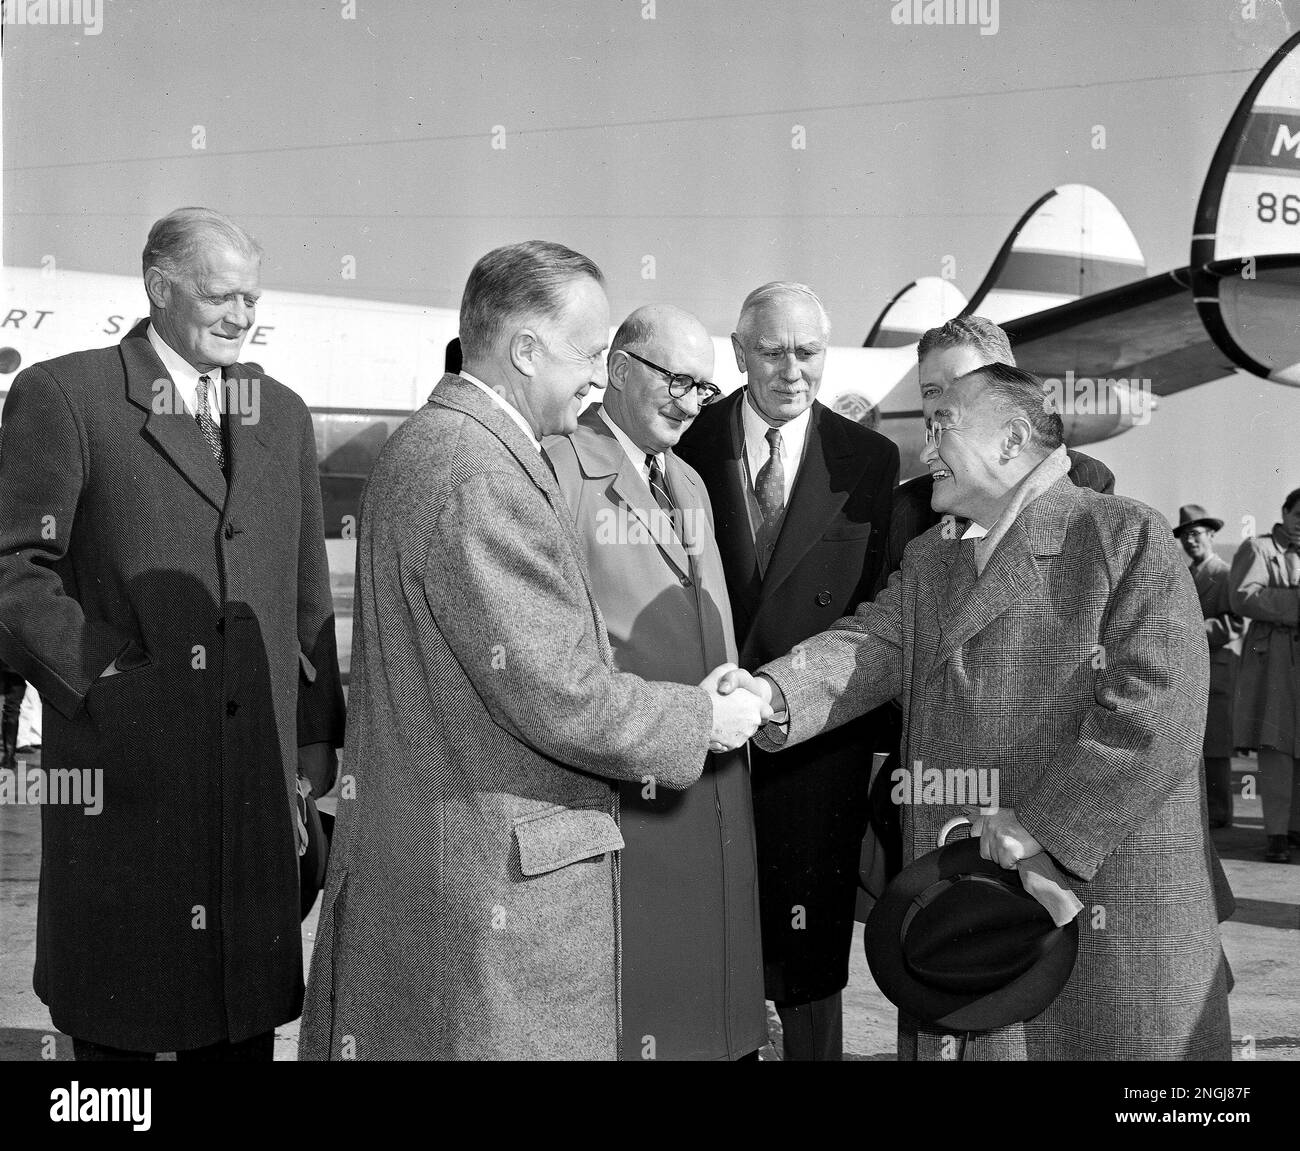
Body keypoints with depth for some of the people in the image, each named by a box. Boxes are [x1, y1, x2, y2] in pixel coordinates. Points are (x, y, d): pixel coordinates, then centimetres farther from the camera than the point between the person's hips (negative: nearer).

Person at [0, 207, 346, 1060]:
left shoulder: (282, 413, 13)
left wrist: (318, 734, 13)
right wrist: (108, 682, -14)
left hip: (257, 771, 4)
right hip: (121, 768, -4)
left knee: (247, 1020, 11)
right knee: (115, 1027, 8)